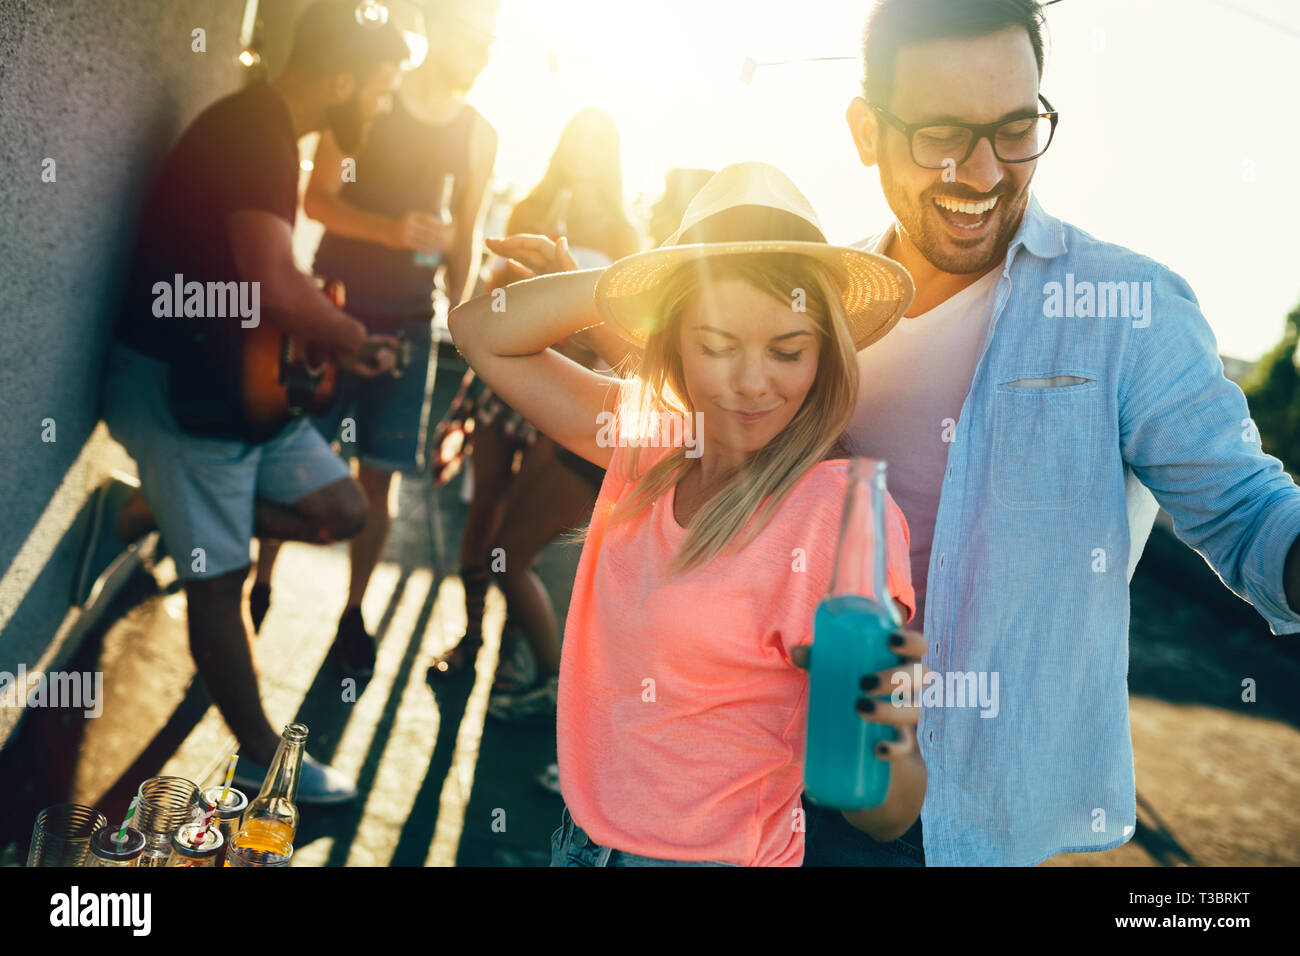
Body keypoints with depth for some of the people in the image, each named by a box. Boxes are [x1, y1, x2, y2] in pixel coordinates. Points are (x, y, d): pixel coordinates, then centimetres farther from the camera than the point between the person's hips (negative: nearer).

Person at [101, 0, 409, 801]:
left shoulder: (267, 127, 12)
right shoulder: (255, 129, -20)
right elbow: (274, 284, -31)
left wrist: (328, 331, 10)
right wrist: (354, 339, -13)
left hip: (235, 379, 9)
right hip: (176, 387, -9)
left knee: (341, 510, 7)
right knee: (219, 580, 3)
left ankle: (170, 512, 20)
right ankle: (263, 757, 16)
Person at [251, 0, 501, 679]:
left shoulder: (478, 134, 6)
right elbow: (317, 198, -7)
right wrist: (391, 228, -23)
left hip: (408, 319, 2)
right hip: (336, 301, -2)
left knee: (377, 480, 4)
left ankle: (353, 612, 19)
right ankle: (259, 585, 22)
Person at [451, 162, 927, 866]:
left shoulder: (842, 513, -22)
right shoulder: (647, 440, -4)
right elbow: (481, 333, 3)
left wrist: (884, 744, -44)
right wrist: (633, 277, -10)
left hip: (714, 854, -6)